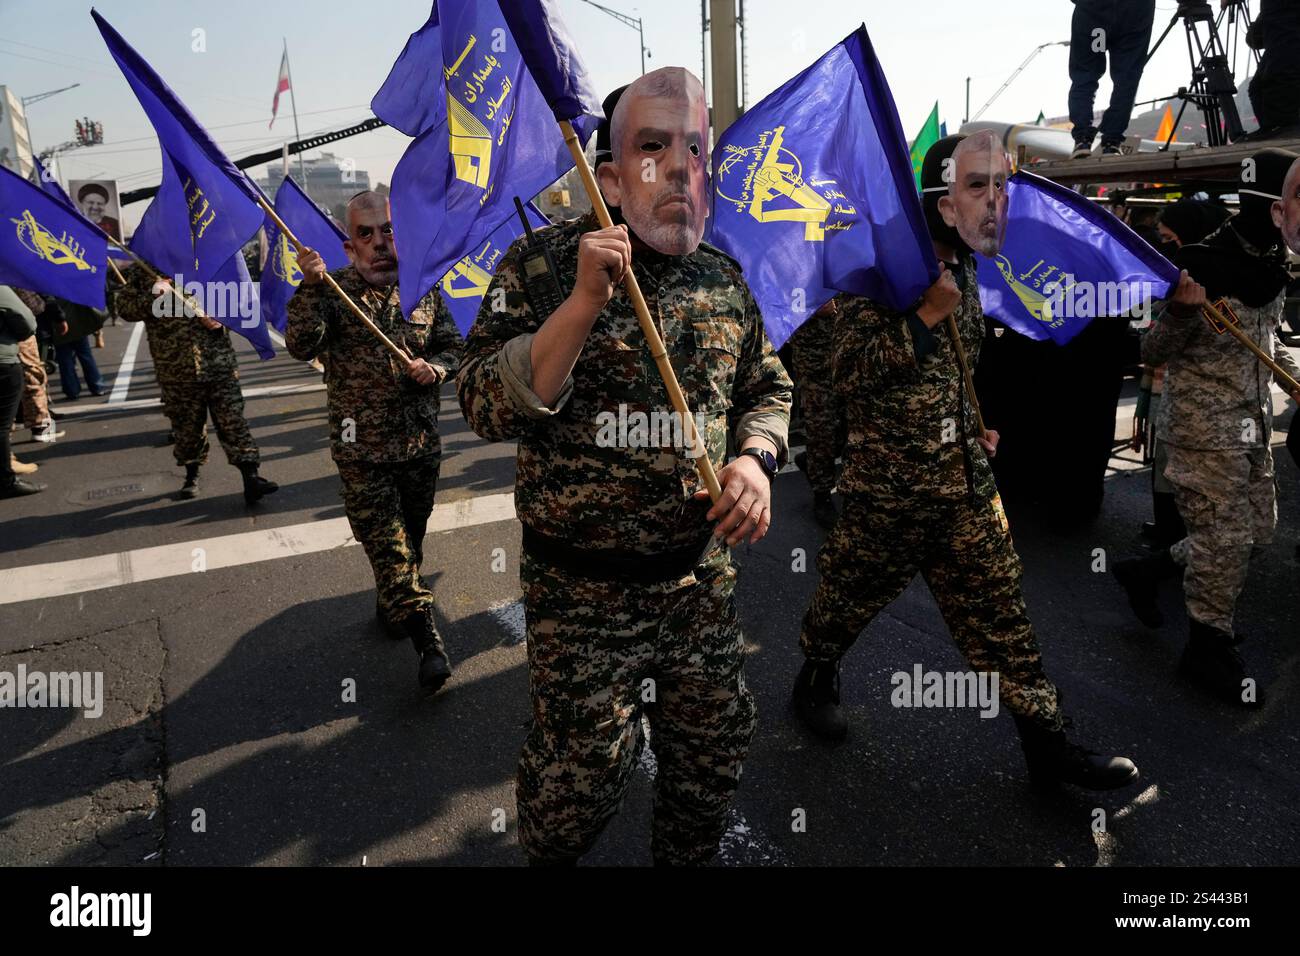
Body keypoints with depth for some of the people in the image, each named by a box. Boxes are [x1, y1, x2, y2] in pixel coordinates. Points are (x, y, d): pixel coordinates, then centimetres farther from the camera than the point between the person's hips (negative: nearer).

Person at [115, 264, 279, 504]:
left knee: (233, 421, -5)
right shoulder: (140, 273, 6)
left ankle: (251, 478, -6)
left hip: (219, 362, 0)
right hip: (176, 368, 0)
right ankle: (191, 476, 29)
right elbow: (125, 308, 0)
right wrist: (153, 296, -17)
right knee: (187, 425, 10)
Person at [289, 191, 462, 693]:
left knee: (410, 538, 17)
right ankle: (427, 640, -3)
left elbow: (453, 347, 13)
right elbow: (301, 346, -18)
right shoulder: (333, 290, -3)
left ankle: (391, 605, 42)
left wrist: (436, 368, -9)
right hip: (362, 449, -3)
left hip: (421, 443, 3)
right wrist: (310, 288, -33)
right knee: (387, 543, -6)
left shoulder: (425, 287, 6)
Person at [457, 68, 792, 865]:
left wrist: (756, 457, -7)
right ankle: (549, 857, 45)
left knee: (716, 751, 17)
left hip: (704, 575, 5)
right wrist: (584, 303, -27)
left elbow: (768, 388, 15)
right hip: (584, 589, -4)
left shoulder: (724, 277, 4)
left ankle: (687, 859, 47)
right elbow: (487, 408, -16)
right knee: (585, 771, 10)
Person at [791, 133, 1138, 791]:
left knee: (996, 605, 9)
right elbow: (849, 373, -21)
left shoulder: (964, 269, 10)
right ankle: (816, 676, 40)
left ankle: (1044, 741, 19)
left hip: (964, 478, 7)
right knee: (851, 592, 12)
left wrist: (975, 422, 19)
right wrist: (926, 314, -26)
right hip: (886, 482, -6)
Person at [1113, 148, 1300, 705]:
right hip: (1203, 423, -9)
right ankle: (1209, 649, 15)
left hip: (1252, 420, 9)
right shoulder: (1205, 265, -17)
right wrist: (1181, 310, -32)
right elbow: (1152, 352, -15)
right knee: (1224, 537, -2)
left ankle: (1145, 572, 30)